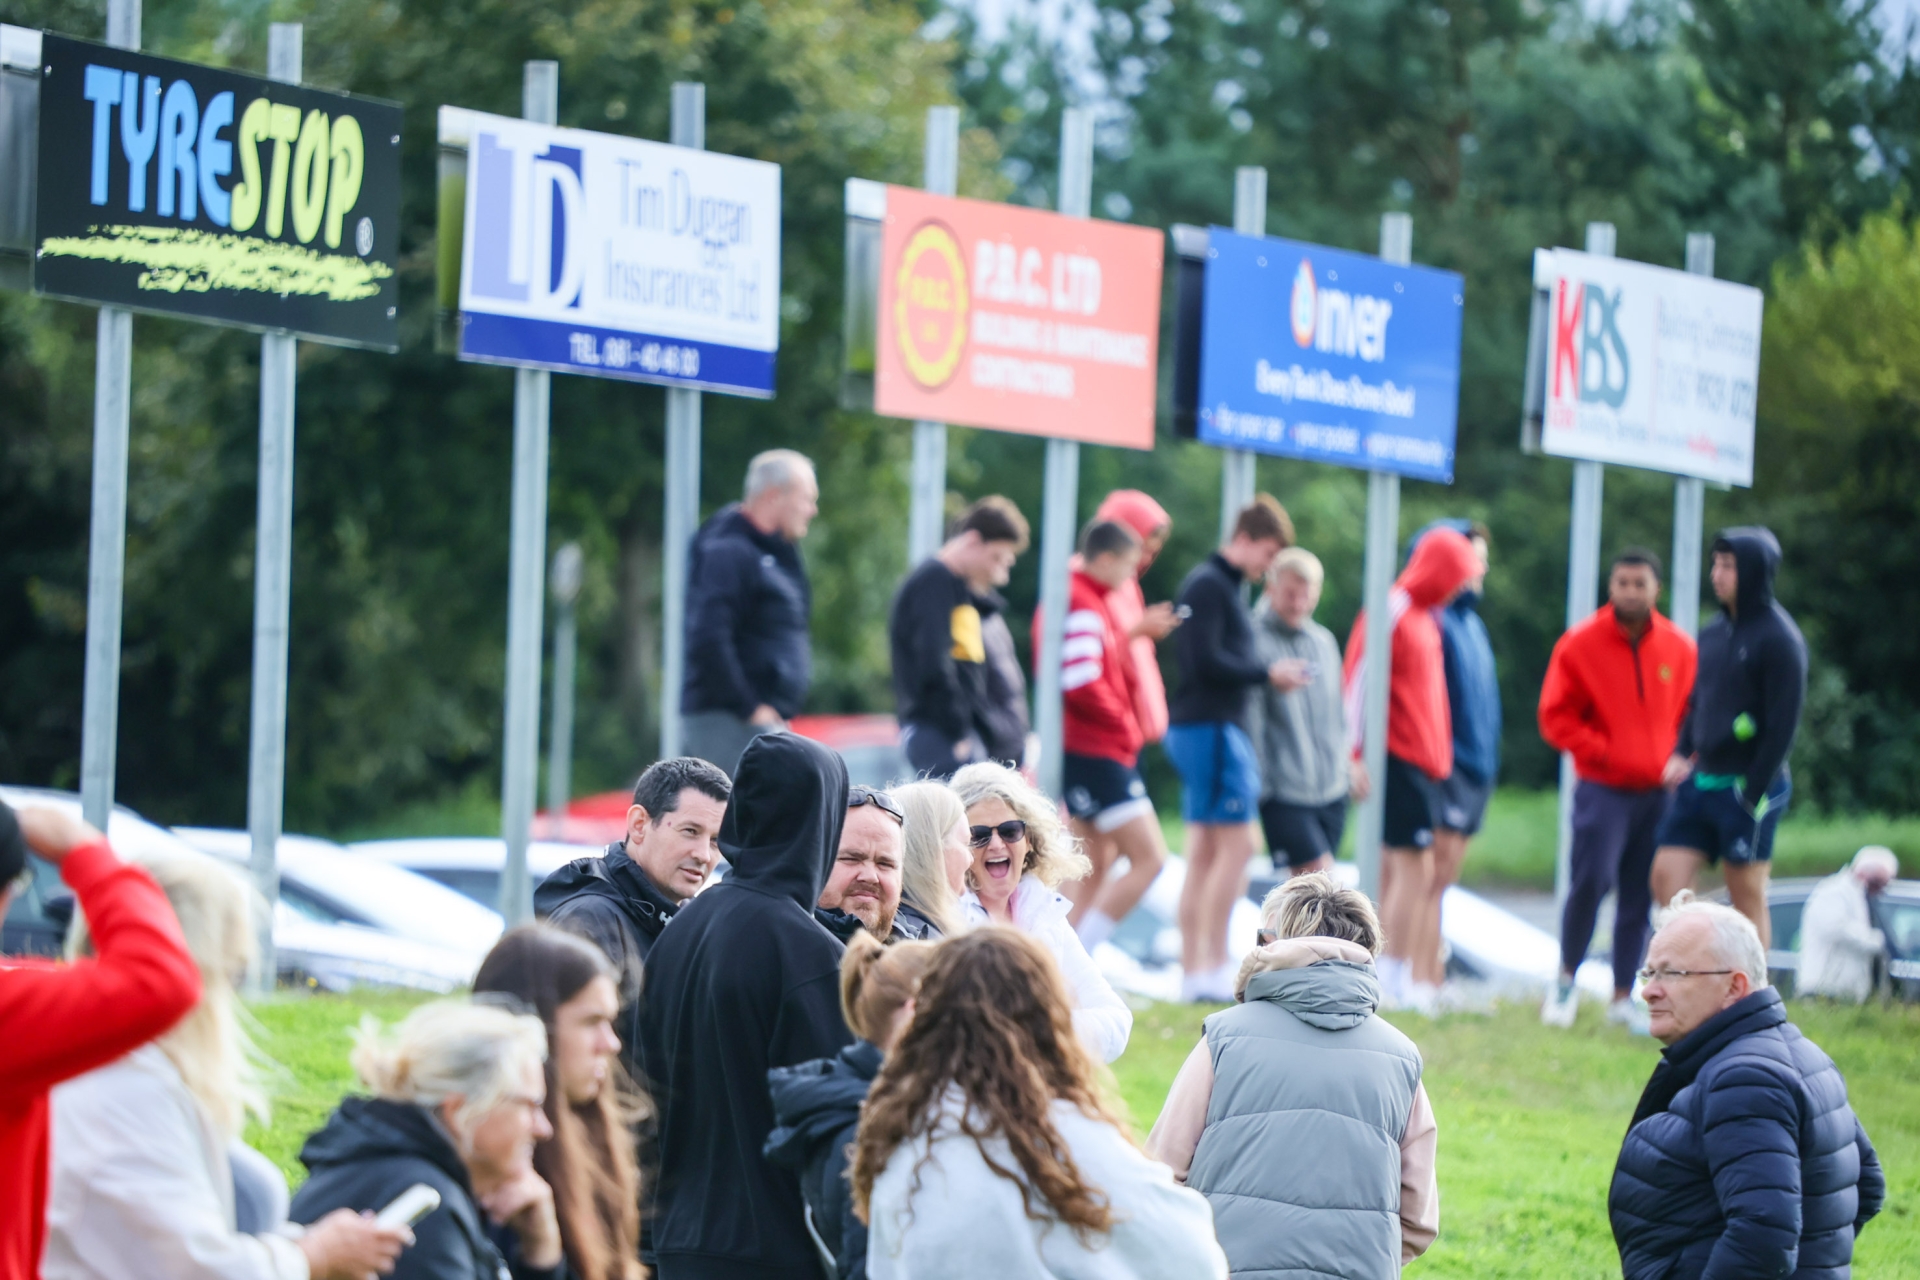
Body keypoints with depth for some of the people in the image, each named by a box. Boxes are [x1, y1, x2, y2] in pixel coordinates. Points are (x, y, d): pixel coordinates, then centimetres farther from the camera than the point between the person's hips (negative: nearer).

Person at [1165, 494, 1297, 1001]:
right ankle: (1214, 967, -11)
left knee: (1205, 854, 9)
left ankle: (1194, 973, 10)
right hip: (1212, 727, -10)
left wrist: (1264, 673, 6)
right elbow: (1206, 661, -19)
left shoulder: (1226, 586, 19)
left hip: (1209, 726, 10)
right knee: (1237, 843, -10)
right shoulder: (1209, 585, -12)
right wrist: (1267, 673, -12)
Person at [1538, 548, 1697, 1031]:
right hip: (1603, 788, -3)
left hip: (1657, 790, 3)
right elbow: (1556, 716, -1)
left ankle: (1623, 996, 14)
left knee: (1640, 896, 5)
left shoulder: (1680, 649, 5)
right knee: (1592, 879, -16)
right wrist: (1602, 752, -10)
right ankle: (1567, 979, 4)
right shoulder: (1580, 645, -3)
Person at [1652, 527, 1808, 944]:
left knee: (1747, 895, -1)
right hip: (1701, 780, 7)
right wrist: (1682, 753, 8)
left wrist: (1754, 790, -15)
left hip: (1748, 785, -7)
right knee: (1667, 877, 0)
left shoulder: (1778, 639, -10)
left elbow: (1784, 722, -13)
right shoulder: (1713, 634, 13)